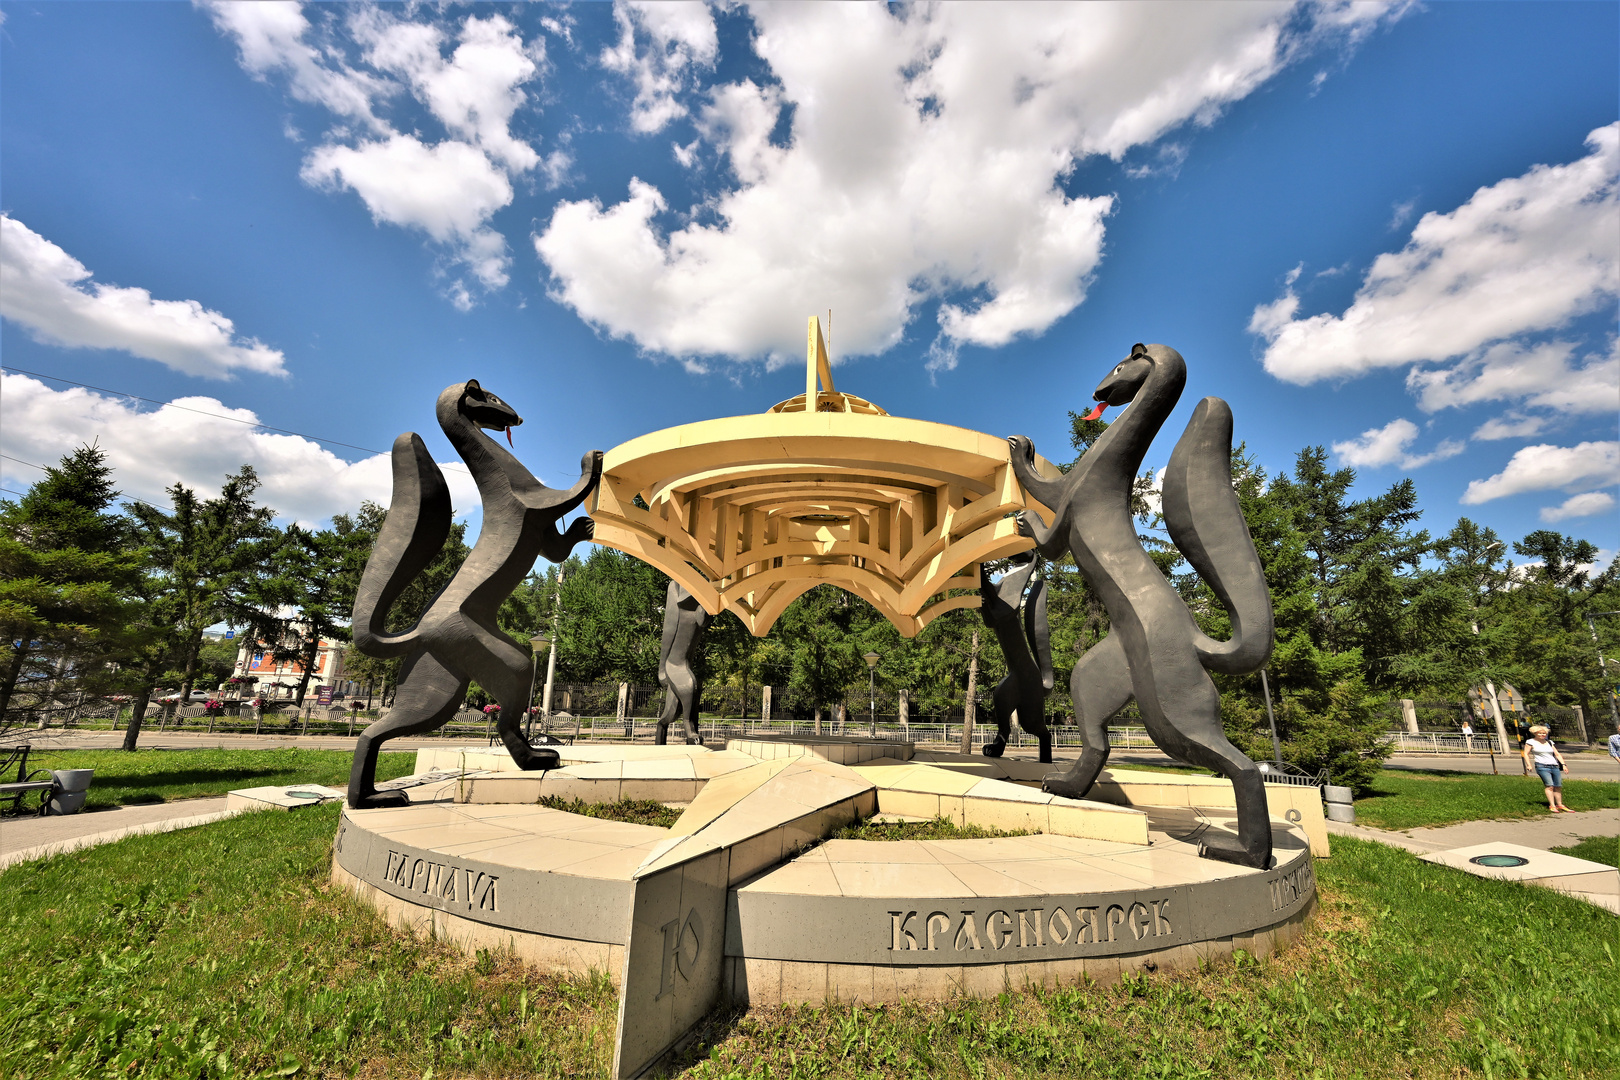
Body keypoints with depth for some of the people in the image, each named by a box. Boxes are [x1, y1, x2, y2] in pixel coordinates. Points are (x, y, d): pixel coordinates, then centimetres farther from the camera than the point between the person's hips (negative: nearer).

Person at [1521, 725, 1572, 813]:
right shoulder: (1531, 742, 4)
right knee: (1549, 786, -15)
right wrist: (1528, 765, -9)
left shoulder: (1549, 742, 18)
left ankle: (1560, 805, 14)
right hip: (1542, 766, -5)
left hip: (1555, 766, 5)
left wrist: (1563, 764, 6)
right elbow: (1526, 754, 1)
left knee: (1558, 787, 2)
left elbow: (1557, 754, 20)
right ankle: (1552, 806, -16)